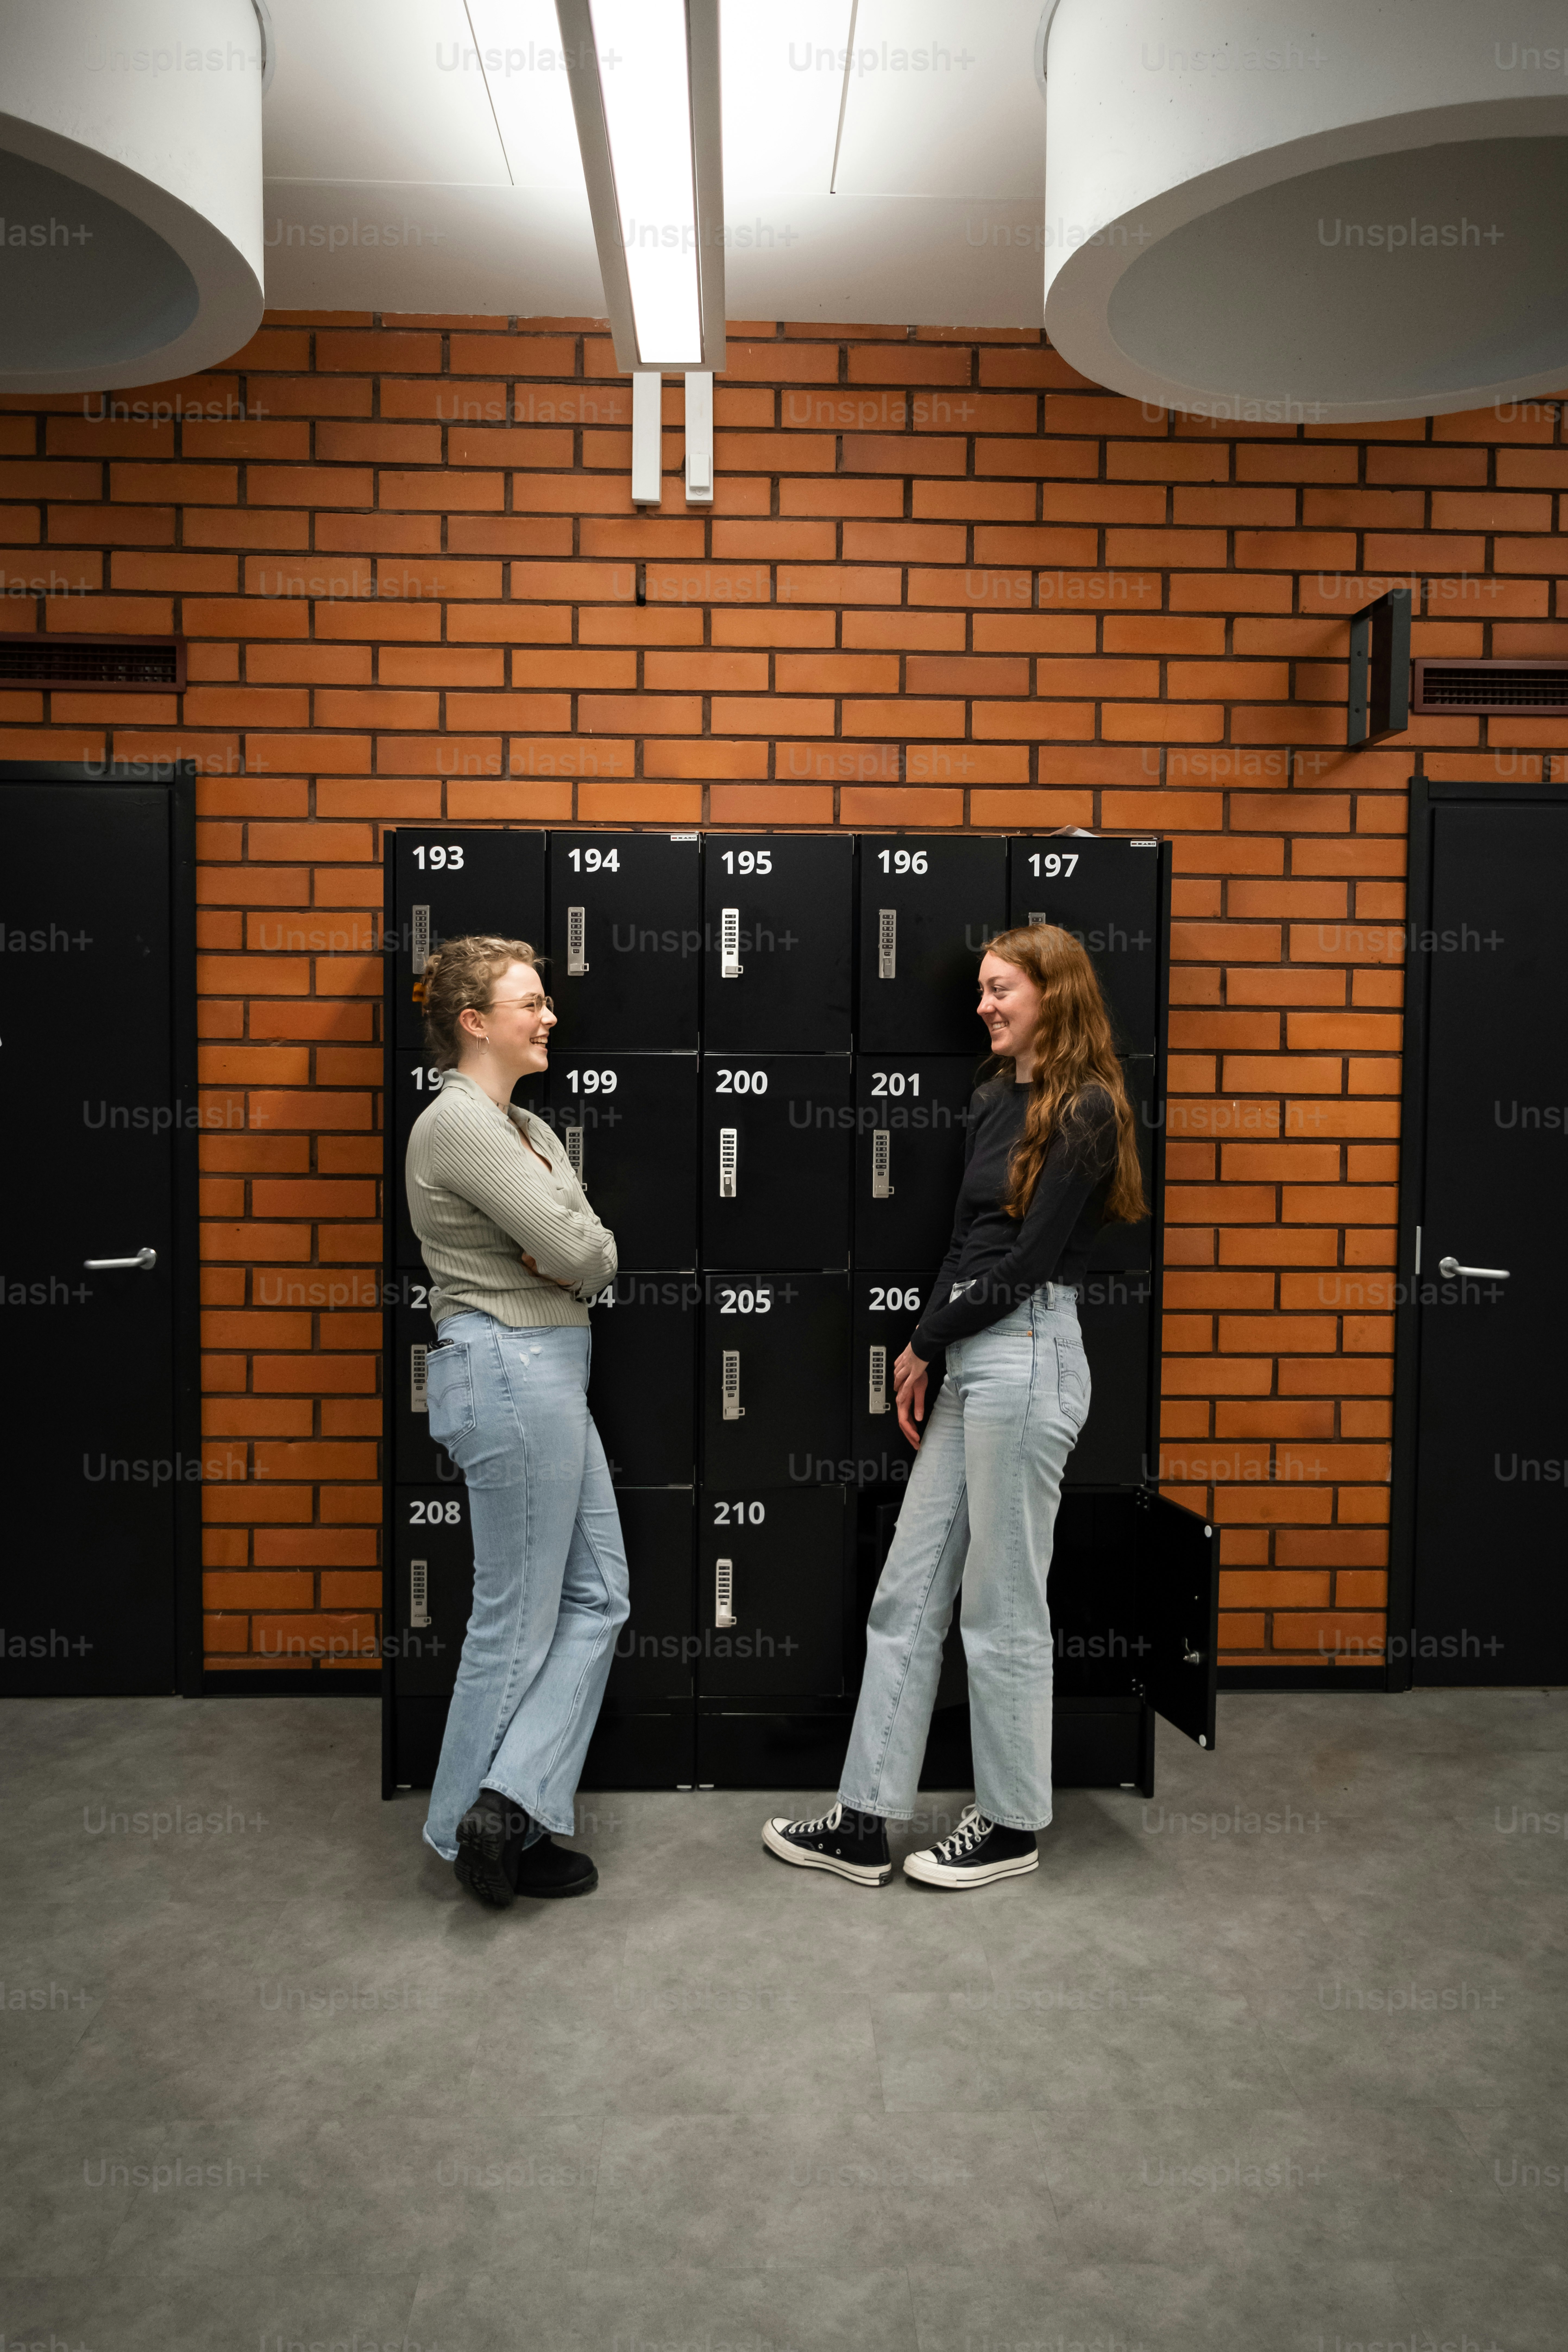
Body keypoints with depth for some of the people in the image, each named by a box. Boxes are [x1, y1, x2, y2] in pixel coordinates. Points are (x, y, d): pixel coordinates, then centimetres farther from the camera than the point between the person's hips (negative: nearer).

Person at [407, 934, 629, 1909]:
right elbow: (581, 1251, -21)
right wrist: (569, 1257, 0)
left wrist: (566, 1253, -10)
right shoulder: (459, 1124, -14)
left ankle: (506, 1803, 15)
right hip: (511, 1367, -10)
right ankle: (487, 1825, 20)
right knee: (520, 1616, 3)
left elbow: (596, 1255, 10)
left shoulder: (527, 1127, 16)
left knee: (599, 1593, 12)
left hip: (549, 1369, 10)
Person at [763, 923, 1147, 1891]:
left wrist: (924, 1343, -5)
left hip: (1027, 1360, -9)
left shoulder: (1085, 1112, -10)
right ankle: (867, 1822, 19)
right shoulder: (995, 1101, 15)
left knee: (1004, 1609, 4)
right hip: (969, 1363, 9)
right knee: (907, 1598, 10)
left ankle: (1013, 1827, 22)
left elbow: (1026, 1264, -15)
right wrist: (926, 1356, 5)